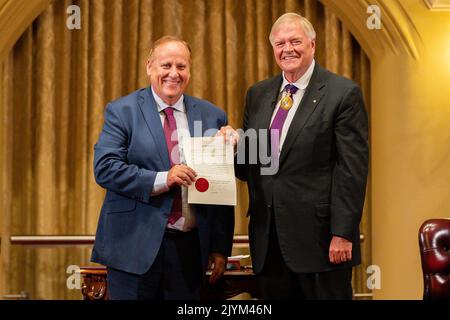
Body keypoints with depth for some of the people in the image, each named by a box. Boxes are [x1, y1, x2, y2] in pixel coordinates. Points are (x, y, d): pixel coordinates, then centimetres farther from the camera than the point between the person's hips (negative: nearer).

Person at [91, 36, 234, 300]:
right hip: (135, 247, -2)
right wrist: (161, 180, -21)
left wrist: (221, 248, 4)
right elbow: (104, 168, -11)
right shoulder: (122, 111, 0)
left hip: (190, 248, 3)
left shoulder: (212, 116, 8)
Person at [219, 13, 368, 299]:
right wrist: (234, 143, -7)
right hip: (268, 241, 5)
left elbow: (353, 168, -9)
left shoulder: (343, 93, -5)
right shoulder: (258, 94, 12)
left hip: (319, 237, -5)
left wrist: (343, 234, -14)